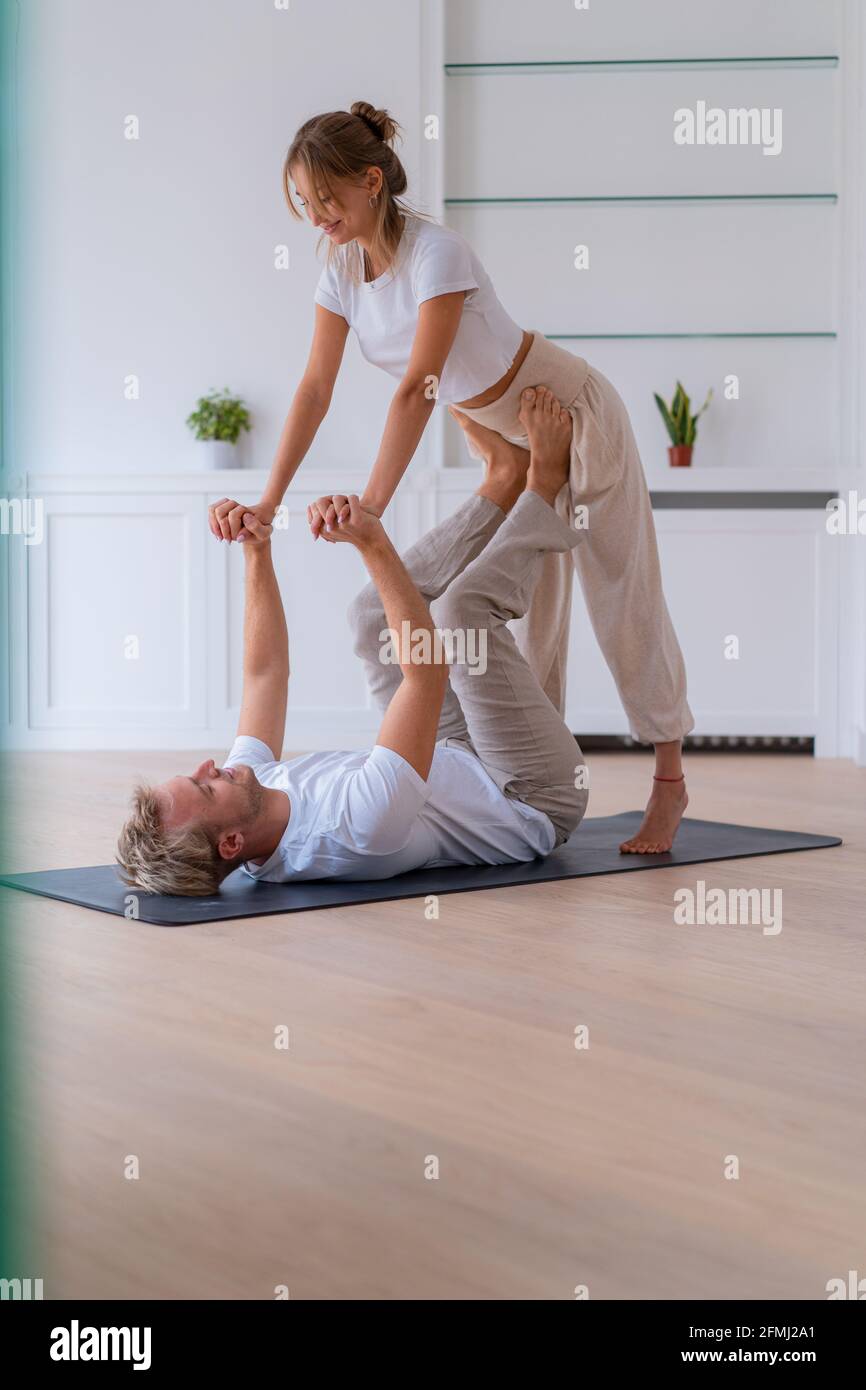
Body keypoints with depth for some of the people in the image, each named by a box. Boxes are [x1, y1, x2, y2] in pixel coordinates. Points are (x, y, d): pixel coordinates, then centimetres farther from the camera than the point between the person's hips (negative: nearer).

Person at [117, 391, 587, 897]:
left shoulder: (239, 802, -18)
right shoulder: (358, 829, -43)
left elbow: (265, 672, -4)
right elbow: (428, 670, -43)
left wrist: (257, 553, -6)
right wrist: (374, 546, -43)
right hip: (540, 798, -7)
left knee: (376, 609, 5)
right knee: (463, 606, -22)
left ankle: (504, 488, 20)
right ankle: (543, 486, 7)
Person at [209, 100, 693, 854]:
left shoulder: (437, 253, -32)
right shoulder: (343, 268, -10)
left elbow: (418, 389, -40)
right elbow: (315, 388, -14)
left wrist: (372, 502, -47)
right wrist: (267, 503, -23)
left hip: (573, 414, -7)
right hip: (500, 436, 7)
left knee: (622, 597, 1)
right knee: (527, 611, 9)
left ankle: (670, 783, 9)